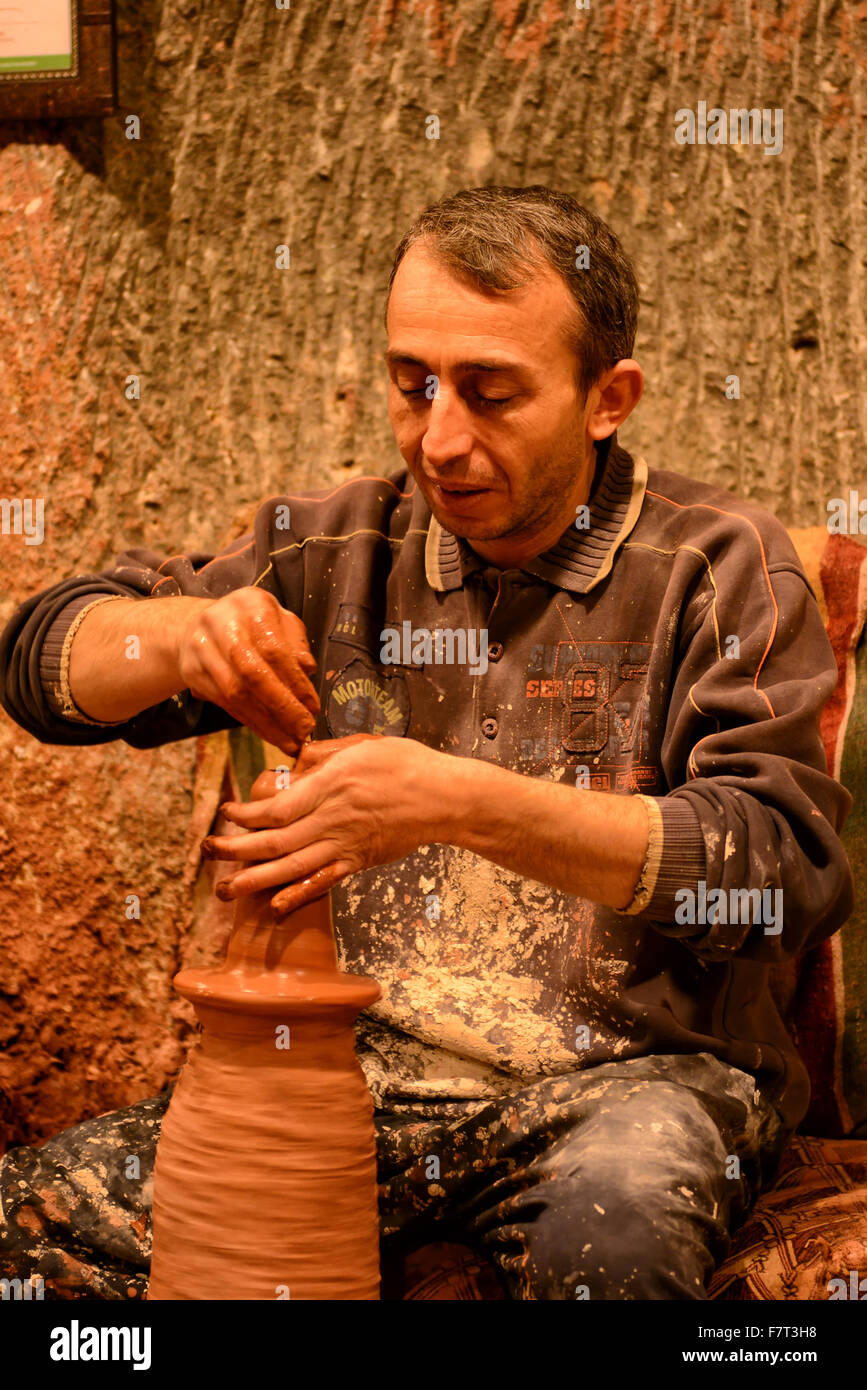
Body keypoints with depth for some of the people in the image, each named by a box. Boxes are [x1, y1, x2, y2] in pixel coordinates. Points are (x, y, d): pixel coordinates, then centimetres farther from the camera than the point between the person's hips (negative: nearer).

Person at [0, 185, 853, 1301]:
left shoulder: (719, 563, -3)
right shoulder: (339, 548, 8)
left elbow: (786, 865, -15)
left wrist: (460, 802, -24)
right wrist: (180, 636, -14)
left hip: (630, 1069, -3)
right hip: (359, 1072, 4)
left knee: (612, 1228, -38)